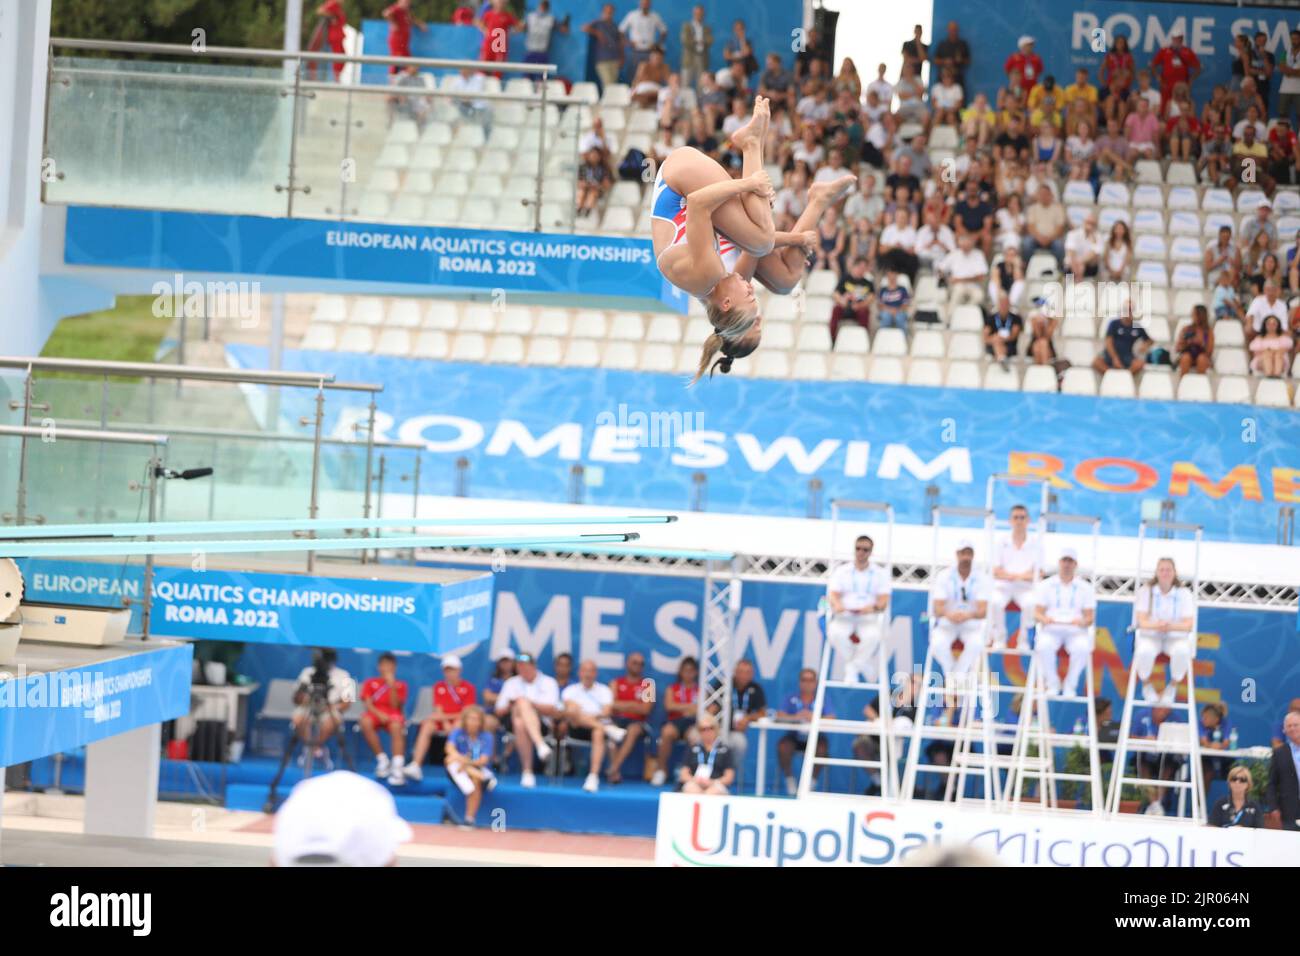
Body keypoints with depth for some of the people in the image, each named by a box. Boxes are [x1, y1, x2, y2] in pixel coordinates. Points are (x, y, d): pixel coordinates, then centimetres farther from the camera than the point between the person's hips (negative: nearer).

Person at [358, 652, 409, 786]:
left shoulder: (400, 685, 14)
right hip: (375, 713, 1)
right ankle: (382, 759, -28)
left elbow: (395, 705, -1)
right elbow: (368, 703, 2)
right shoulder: (370, 683, 15)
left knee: (396, 727, -38)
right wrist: (379, 714, -17)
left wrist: (392, 686, -11)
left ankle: (397, 768, -50)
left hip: (393, 715, -1)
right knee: (365, 722, -37)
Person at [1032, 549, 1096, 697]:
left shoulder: (1085, 588, 14)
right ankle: (1053, 684, -12)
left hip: (1076, 630, 0)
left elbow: (1089, 617, 7)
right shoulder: (1046, 585, 14)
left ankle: (1070, 685, -13)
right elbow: (1037, 614, 7)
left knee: (1083, 648, -35)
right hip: (1051, 629, 0)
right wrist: (1044, 619, -18)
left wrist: (1082, 621, -17)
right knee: (1043, 647, -34)